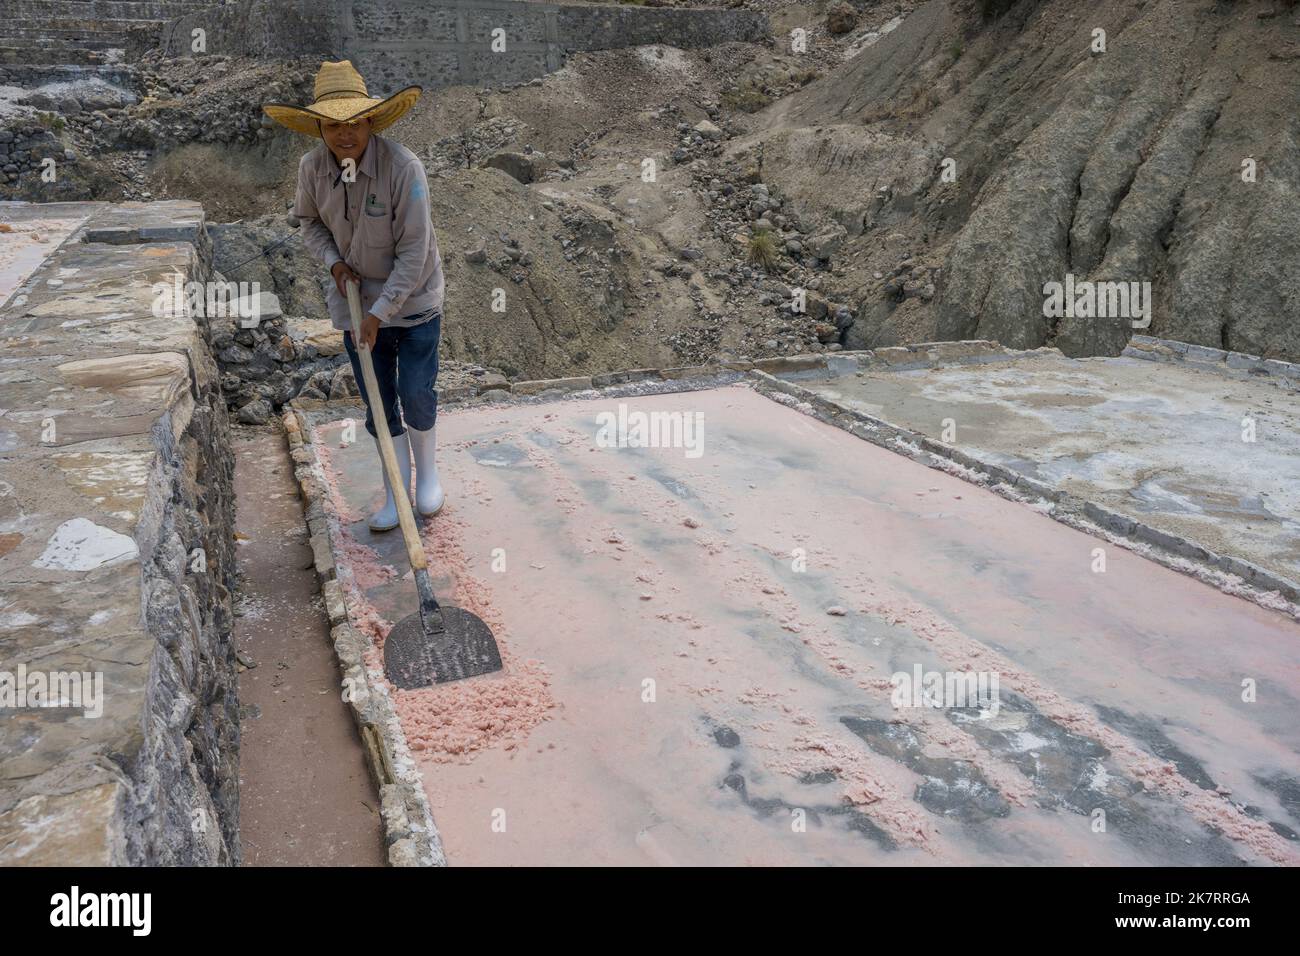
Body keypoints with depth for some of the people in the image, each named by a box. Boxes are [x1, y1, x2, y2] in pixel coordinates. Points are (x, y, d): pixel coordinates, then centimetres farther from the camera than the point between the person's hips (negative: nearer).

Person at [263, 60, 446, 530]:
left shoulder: (403, 167, -24)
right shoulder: (313, 167, -10)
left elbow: (413, 251, -22)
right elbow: (310, 221, 11)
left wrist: (380, 314, -21)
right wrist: (333, 261, -8)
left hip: (413, 297, -3)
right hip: (356, 295, 4)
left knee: (416, 392, -2)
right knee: (378, 401, 7)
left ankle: (427, 471, 26)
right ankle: (396, 494, 20)